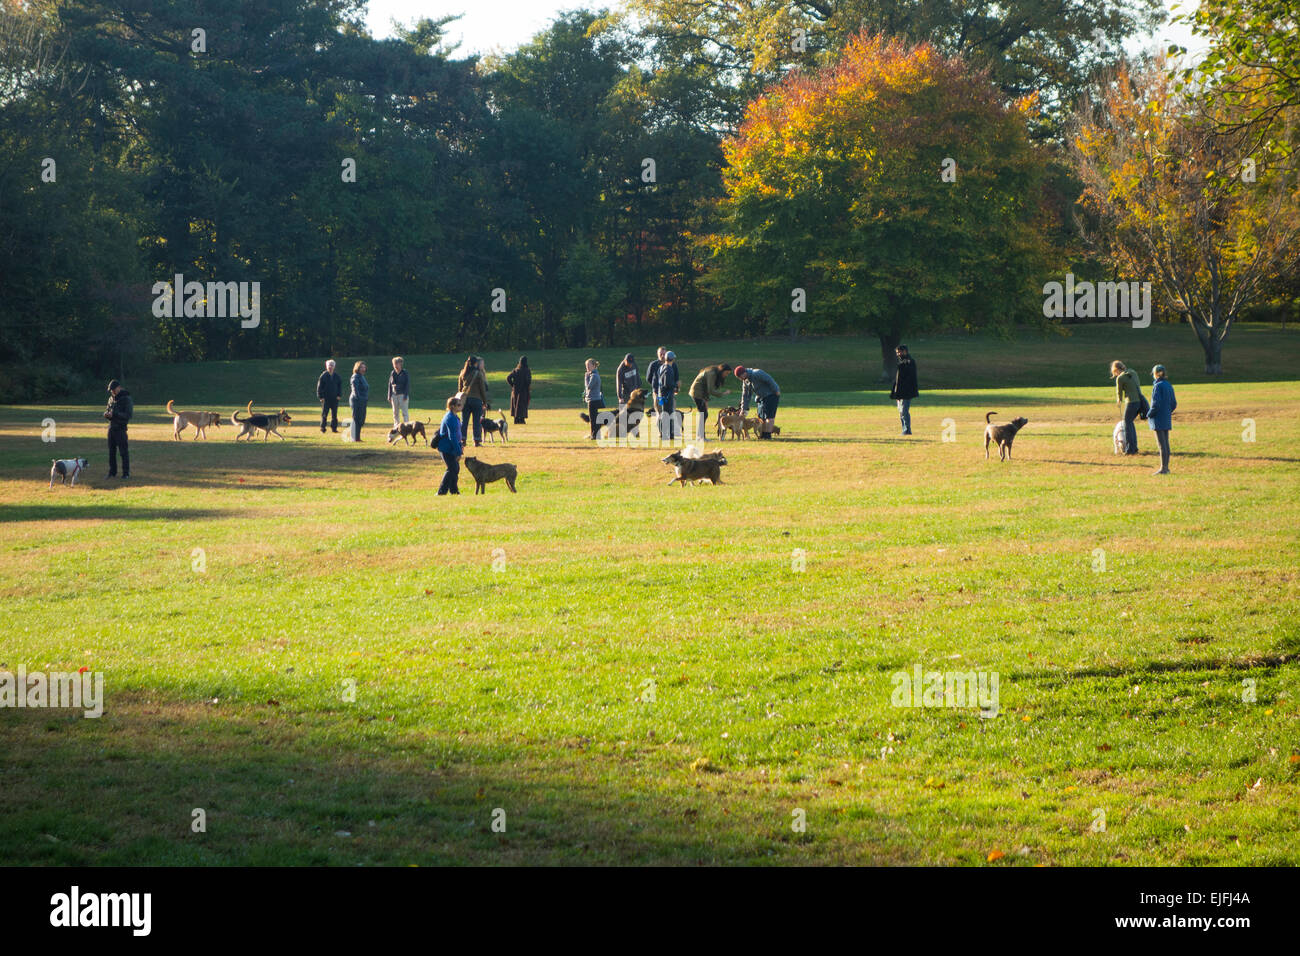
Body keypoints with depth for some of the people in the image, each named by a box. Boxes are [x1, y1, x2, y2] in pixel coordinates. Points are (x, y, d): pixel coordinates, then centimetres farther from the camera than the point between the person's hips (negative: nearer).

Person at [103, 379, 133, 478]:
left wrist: (114, 414, -22)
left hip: (120, 428, -7)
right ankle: (112, 472, 16)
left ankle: (126, 473, 1)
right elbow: (107, 410, 20)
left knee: (124, 451, -5)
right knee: (111, 451, 9)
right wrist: (106, 414, -5)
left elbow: (128, 415, -15)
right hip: (111, 427, 7)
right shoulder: (111, 398, 13)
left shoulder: (127, 399, -9)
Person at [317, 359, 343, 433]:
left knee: (334, 414, 6)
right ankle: (322, 428, 3)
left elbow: (340, 385, 13)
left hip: (334, 398, 3)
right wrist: (321, 396, -9)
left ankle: (334, 427, 13)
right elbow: (319, 386, -3)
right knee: (324, 413, -2)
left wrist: (339, 395, 1)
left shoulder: (336, 376, 7)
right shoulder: (323, 375, -3)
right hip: (326, 398, -3)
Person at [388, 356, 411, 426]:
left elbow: (407, 385, -7)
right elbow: (390, 385, 14)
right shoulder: (392, 373, 11)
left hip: (402, 395, -5)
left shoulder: (405, 373, -3)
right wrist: (389, 396, 9)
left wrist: (405, 396, -15)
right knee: (395, 413, 7)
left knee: (404, 412, -8)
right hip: (394, 395, 5)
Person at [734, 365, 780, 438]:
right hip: (761, 397, 9)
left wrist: (776, 391, -19)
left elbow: (769, 380, -23)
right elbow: (745, 396, 9)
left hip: (771, 395, -9)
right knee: (761, 417, 6)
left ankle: (768, 434, -14)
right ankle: (762, 435, 10)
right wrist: (743, 409, 6)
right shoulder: (746, 381, 5)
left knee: (769, 416, -13)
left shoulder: (757, 374, -23)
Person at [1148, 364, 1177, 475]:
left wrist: (1149, 415, -8)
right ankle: (1166, 467, 17)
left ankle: (1163, 469, -6)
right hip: (1167, 420, 8)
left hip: (1158, 420, -8)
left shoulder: (1158, 386, -15)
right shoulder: (1169, 386, 10)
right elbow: (1174, 404, 13)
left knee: (1162, 444, -6)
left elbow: (1156, 404, -20)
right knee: (1166, 444, 12)